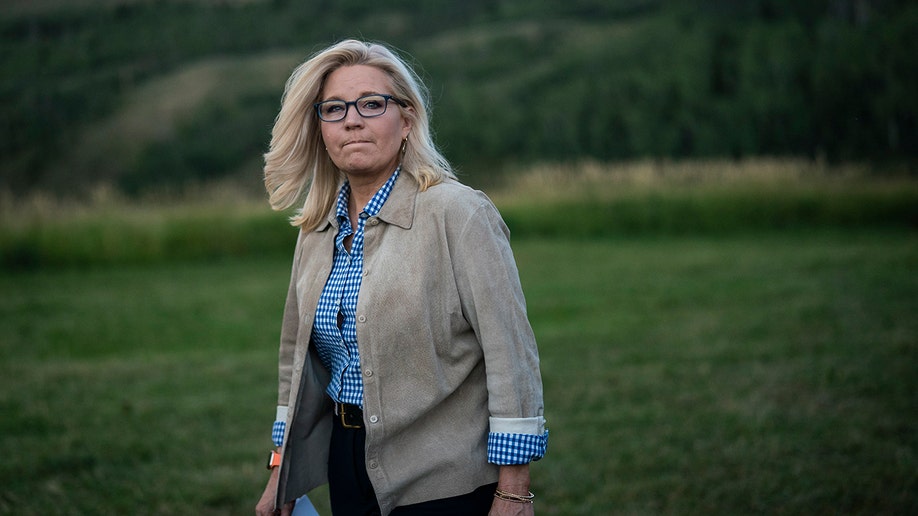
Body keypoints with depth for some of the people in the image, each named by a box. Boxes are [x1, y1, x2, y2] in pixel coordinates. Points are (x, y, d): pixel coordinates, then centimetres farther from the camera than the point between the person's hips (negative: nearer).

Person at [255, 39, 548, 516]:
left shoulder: (457, 214, -13)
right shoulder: (316, 231, 7)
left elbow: (511, 356, -17)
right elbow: (297, 356, 17)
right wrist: (281, 473, 16)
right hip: (349, 466, 6)